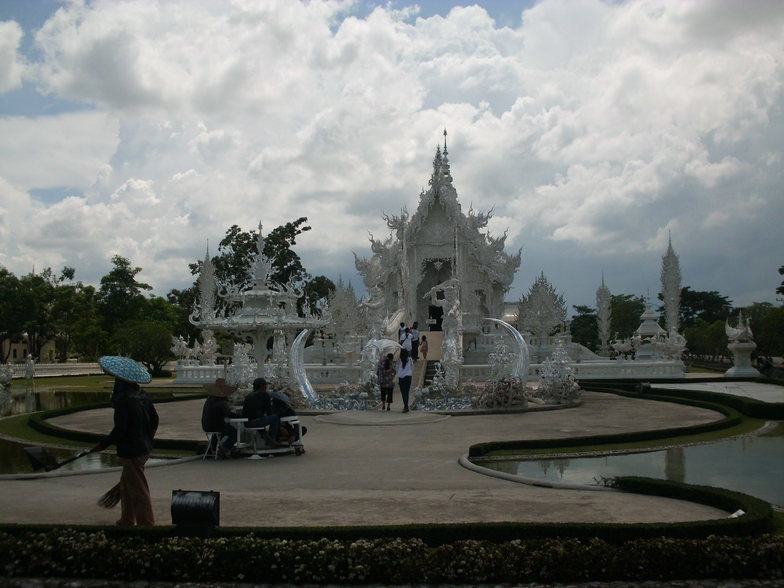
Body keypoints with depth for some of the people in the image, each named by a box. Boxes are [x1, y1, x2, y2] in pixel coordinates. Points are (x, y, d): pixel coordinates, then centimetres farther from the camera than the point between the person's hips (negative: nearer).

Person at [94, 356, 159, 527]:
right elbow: (154, 418, 11)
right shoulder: (142, 395, 4)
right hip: (144, 447, 9)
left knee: (138, 490, 2)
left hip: (132, 451, -9)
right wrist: (147, 437, 25)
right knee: (126, 485, 22)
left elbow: (120, 429, -23)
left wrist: (103, 444, -10)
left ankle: (147, 524, 9)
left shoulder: (123, 399, -21)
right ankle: (127, 521, 32)